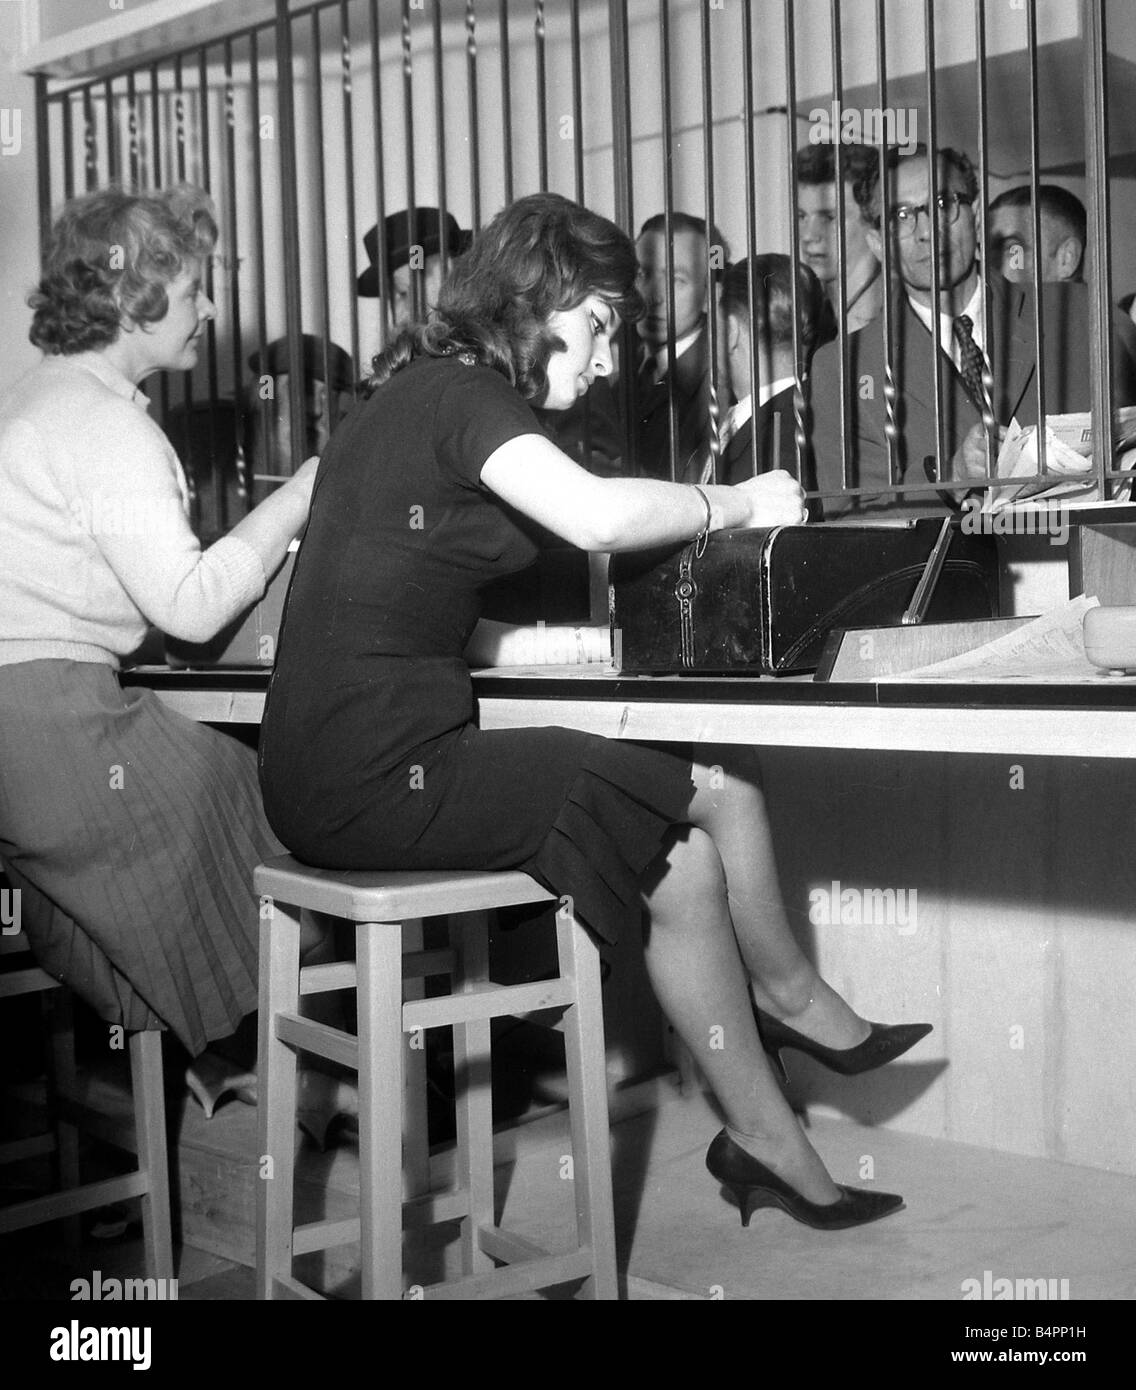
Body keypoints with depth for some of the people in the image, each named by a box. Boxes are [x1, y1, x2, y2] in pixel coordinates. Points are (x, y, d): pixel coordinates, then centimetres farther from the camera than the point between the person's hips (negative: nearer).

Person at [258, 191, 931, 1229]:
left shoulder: (415, 398, 19)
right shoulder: (459, 392, -10)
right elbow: (596, 516, -28)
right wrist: (741, 504, -10)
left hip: (341, 776, 10)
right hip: (377, 782, -10)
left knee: (684, 862, 6)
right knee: (721, 788, -3)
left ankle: (771, 1147, 16)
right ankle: (790, 995, 21)